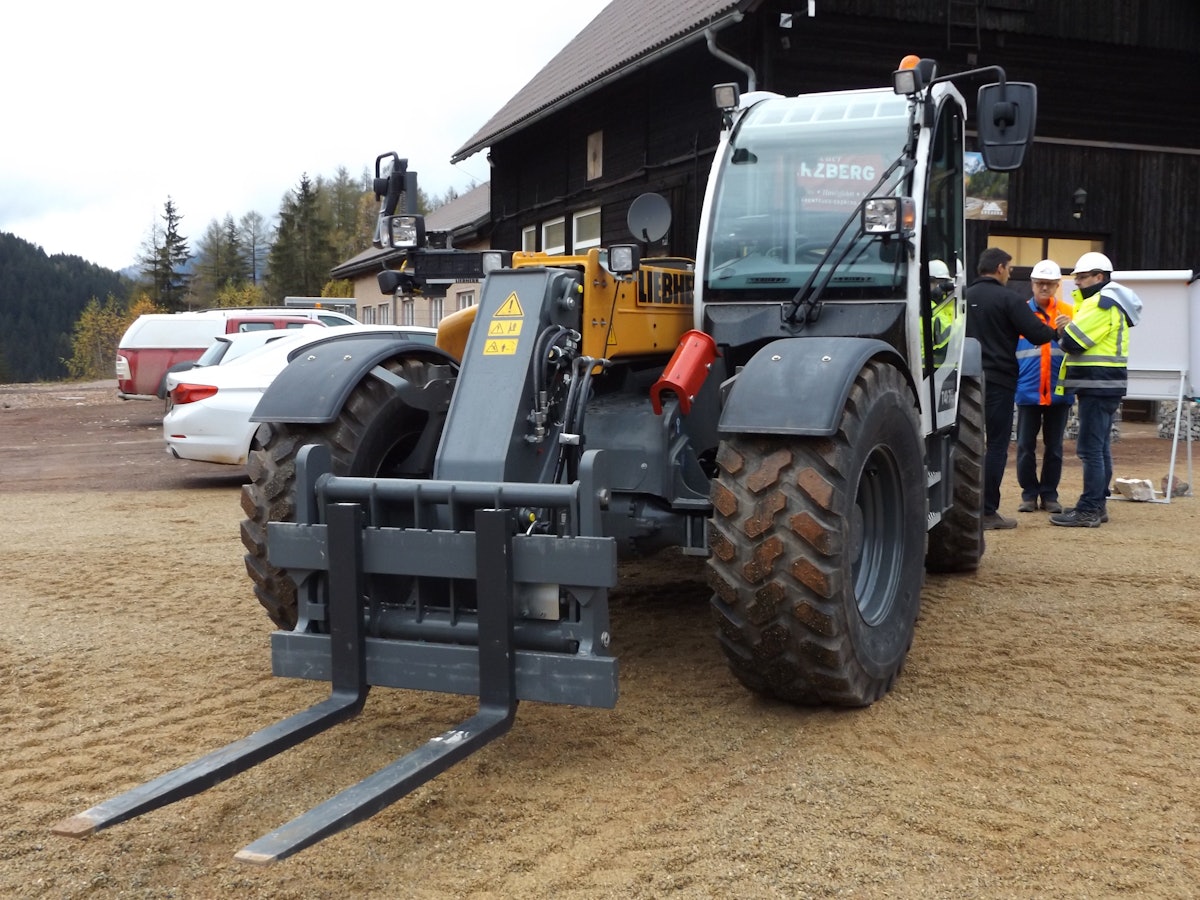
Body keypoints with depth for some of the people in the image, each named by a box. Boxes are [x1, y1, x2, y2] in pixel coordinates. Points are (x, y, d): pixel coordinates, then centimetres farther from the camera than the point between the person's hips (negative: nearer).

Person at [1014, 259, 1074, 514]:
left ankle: (1049, 494, 17)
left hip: (1059, 391, 1)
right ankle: (1029, 494, 15)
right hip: (1028, 391, 0)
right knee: (1025, 446, 3)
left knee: (1054, 447, 8)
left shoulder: (1069, 313, 5)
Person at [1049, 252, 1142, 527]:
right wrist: (1070, 328, 0)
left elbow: (1072, 342, -19)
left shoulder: (1101, 303, -14)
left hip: (1098, 385, -11)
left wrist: (1064, 331, 2)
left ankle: (1088, 511, -10)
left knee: (1090, 448, -10)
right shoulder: (1112, 302, 20)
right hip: (1103, 385, 11)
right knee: (1100, 447, 15)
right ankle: (1097, 504, 21)